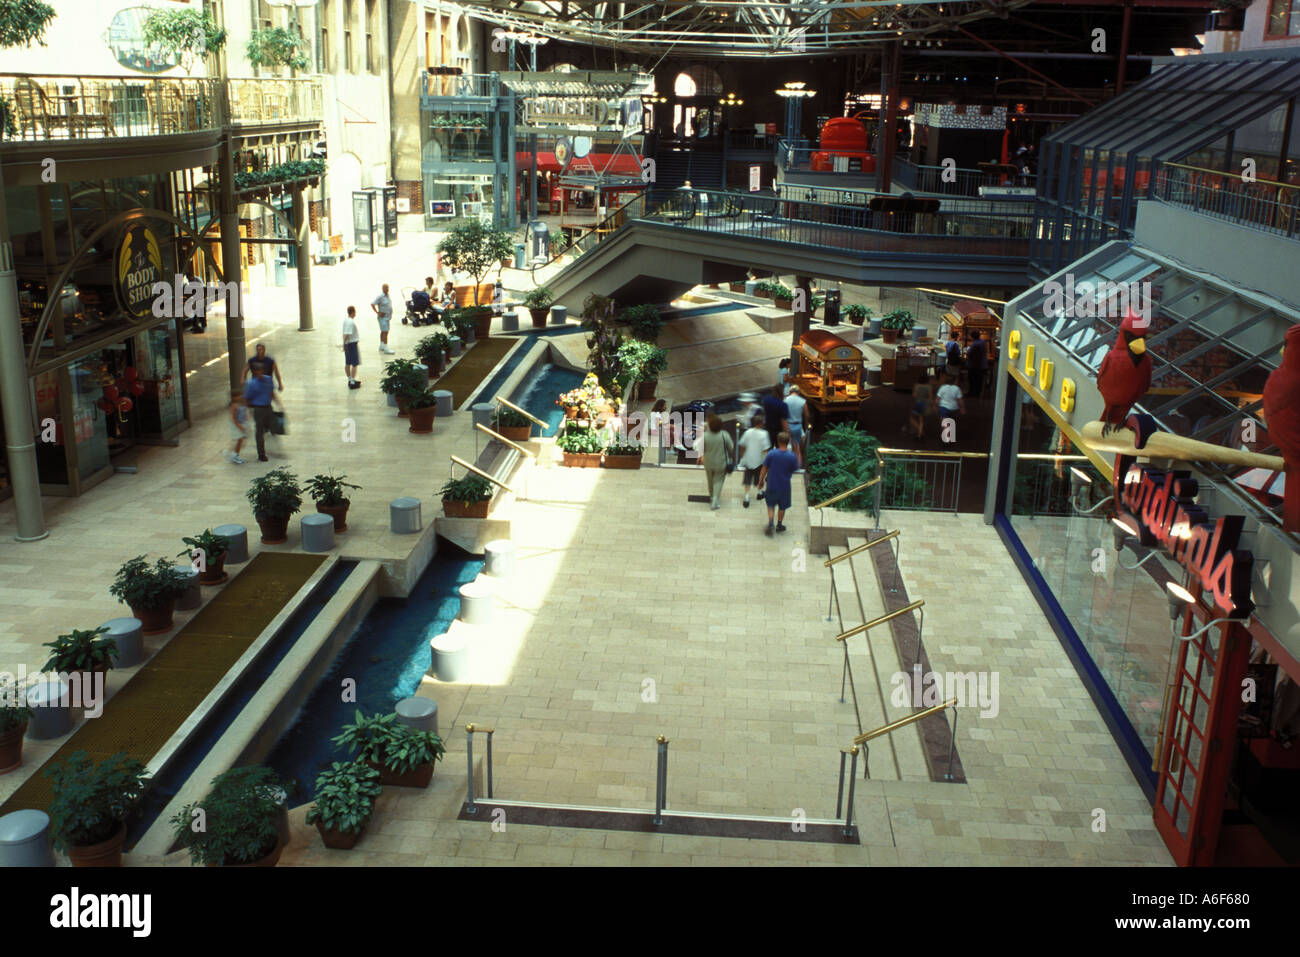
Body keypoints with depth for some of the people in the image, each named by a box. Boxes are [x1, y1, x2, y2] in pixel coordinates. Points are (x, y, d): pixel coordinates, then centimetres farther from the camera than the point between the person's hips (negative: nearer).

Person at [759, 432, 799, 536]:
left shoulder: (771, 454, -15)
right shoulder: (792, 456, -16)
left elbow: (764, 469, -7)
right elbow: (795, 469, 1)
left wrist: (761, 480, 8)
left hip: (771, 484, 0)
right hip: (784, 486, 0)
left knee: (771, 505, 19)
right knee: (782, 506, 20)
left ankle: (770, 523, 2)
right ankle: (779, 525, 33)